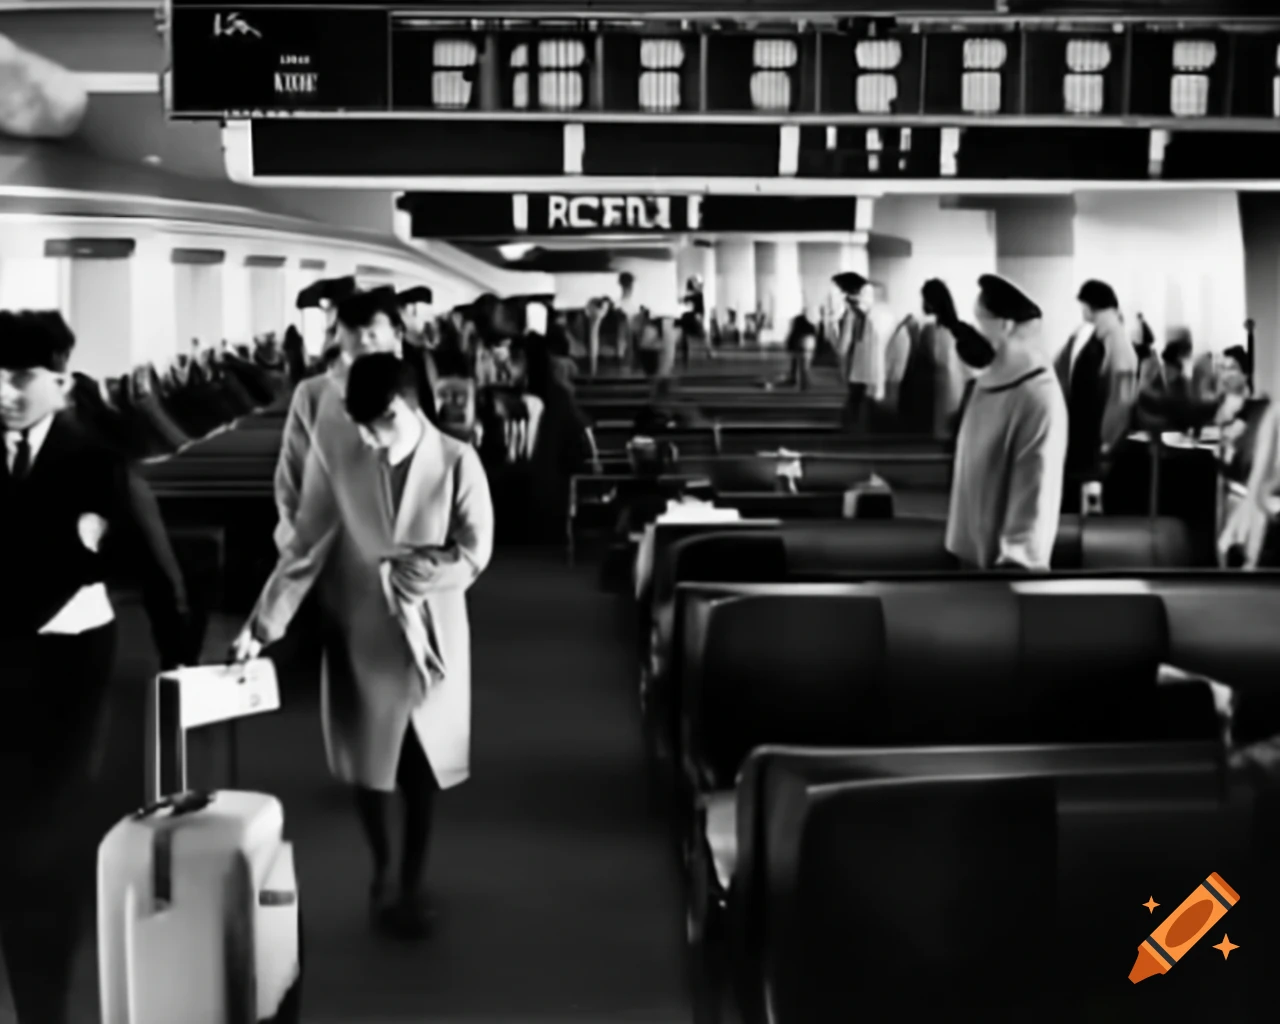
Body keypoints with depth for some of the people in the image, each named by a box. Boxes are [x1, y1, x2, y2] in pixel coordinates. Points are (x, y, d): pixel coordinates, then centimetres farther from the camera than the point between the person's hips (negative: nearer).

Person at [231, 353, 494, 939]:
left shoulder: (457, 461, -15)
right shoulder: (333, 453, -15)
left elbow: (473, 554, -11)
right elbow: (304, 548, -10)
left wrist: (400, 572, -16)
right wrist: (263, 625, -14)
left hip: (431, 634, 0)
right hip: (360, 630, 0)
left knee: (422, 765, 10)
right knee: (366, 762, 13)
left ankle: (412, 885, 29)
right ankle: (381, 870, 38)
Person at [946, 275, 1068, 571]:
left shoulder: (1039, 399, -21)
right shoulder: (991, 379, 4)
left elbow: (1036, 496, -21)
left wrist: (1015, 564, -21)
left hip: (1001, 560, -7)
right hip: (972, 549, 7)